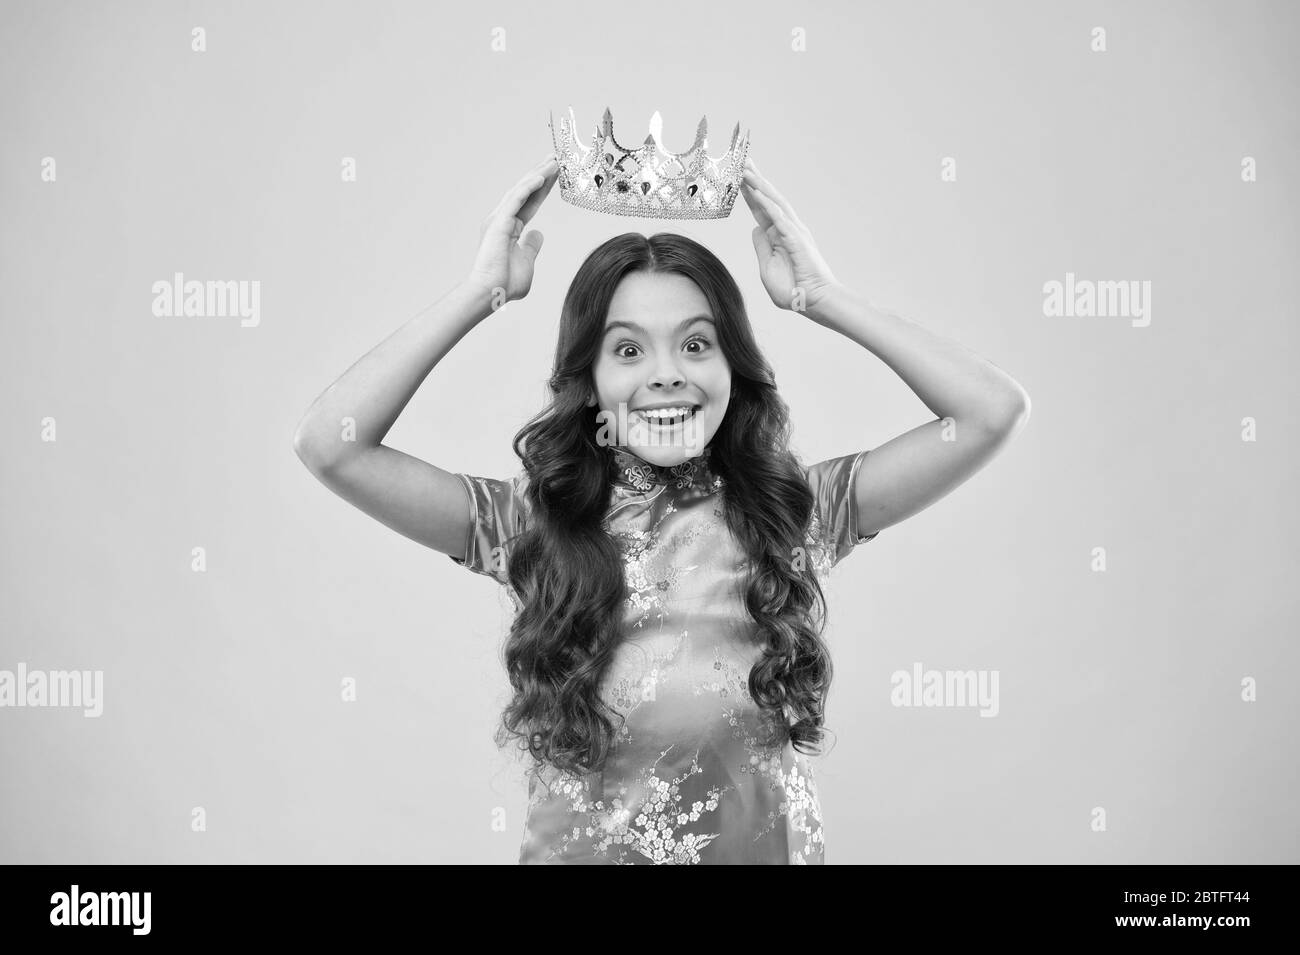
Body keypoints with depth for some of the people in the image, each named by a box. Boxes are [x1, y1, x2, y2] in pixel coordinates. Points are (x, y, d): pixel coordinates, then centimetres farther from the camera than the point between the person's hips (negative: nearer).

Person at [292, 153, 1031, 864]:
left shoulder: (798, 511, -6)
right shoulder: (527, 525, -8)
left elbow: (996, 413, -12)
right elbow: (330, 444, -17)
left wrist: (821, 296, -12)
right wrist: (484, 291, -16)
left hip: (772, 846, 1)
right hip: (576, 848, 0)